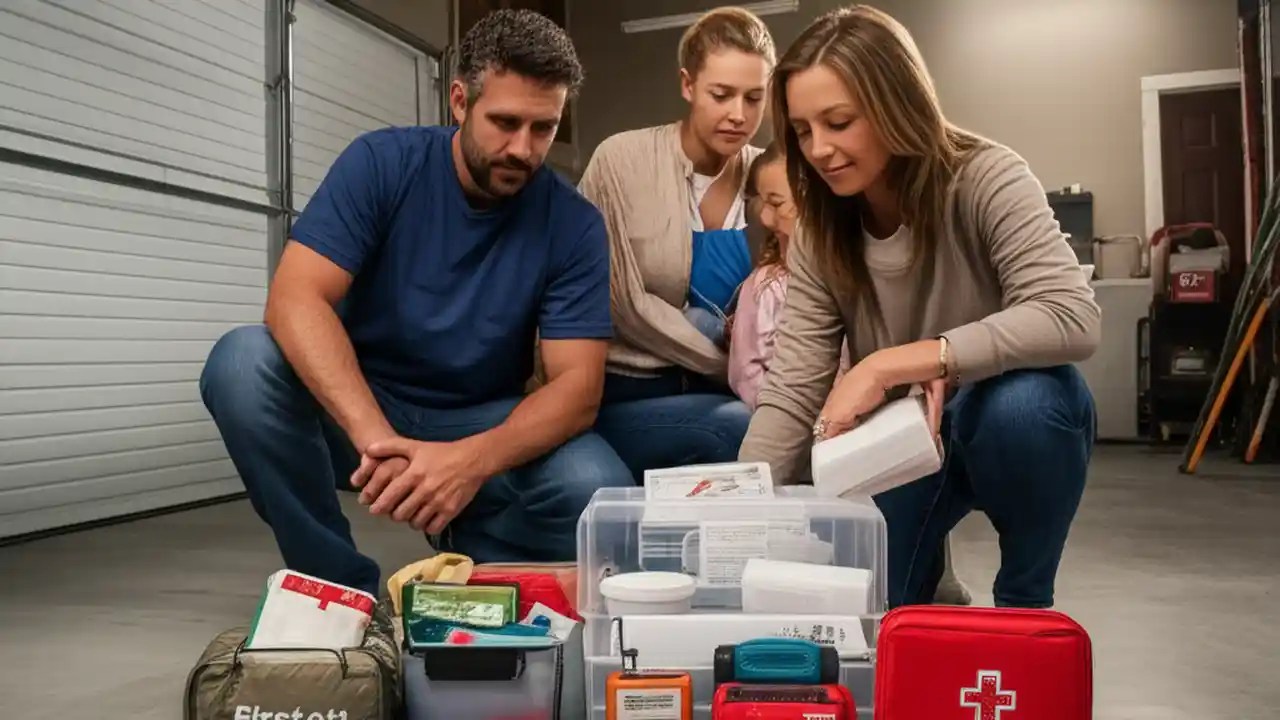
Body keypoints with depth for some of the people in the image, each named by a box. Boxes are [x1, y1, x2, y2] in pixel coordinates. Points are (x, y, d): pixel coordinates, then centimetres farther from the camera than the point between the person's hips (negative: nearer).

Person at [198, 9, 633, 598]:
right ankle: (341, 589, -11)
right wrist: (376, 437, -42)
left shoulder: (574, 225, -11)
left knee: (600, 491, -29)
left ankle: (472, 576, 5)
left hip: (482, 426, 0)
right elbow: (296, 298, -24)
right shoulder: (381, 163, -12)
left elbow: (577, 385, -18)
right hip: (355, 409, 0)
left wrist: (473, 459, -39)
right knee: (242, 362, -29)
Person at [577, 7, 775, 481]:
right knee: (749, 431, -28)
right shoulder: (622, 162, -9)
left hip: (714, 395, 3)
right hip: (624, 397, -3)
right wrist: (735, 366, -11)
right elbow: (625, 303, -12)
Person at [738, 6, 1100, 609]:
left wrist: (889, 364, -41)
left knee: (1022, 399, -37)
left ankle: (1026, 599, -9)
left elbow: (1072, 319, -36)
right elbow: (790, 393, -16)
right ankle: (925, 571, 28)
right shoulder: (818, 238, -10)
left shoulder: (985, 179, -22)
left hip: (1014, 426, -3)